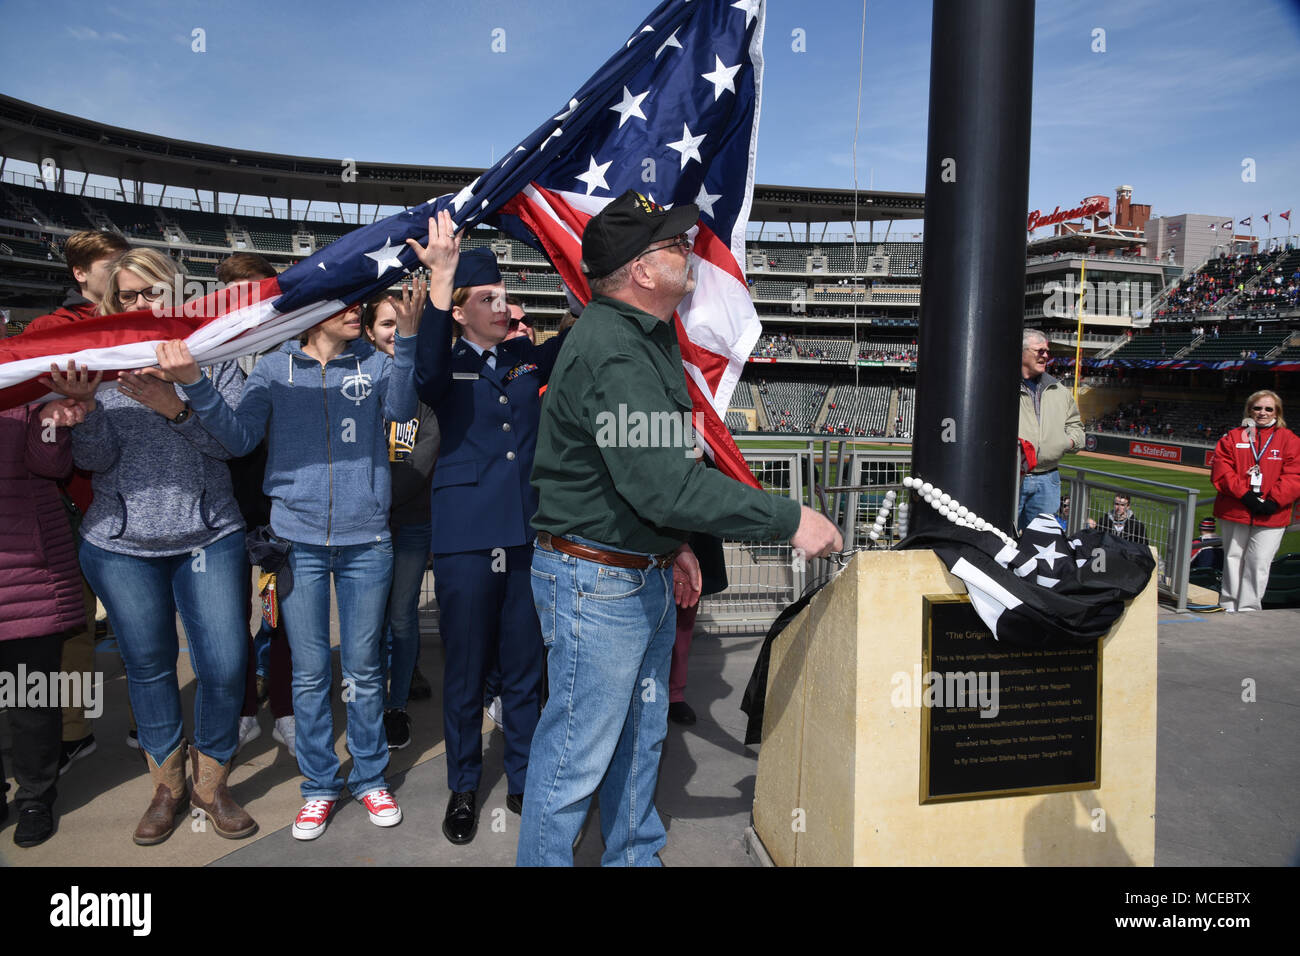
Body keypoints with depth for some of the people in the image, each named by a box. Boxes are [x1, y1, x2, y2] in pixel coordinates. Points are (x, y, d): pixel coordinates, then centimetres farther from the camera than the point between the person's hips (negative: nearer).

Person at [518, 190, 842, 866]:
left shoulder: (650, 334, 10)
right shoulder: (609, 353, -24)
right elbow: (664, 484, -32)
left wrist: (673, 541, 14)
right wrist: (789, 521, -26)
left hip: (646, 574, 10)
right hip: (596, 579, -10)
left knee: (641, 736, 23)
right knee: (576, 759, 4)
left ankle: (633, 856, 41)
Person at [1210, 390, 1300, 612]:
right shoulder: (1233, 437, 7)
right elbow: (1221, 469, -3)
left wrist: (1273, 502, -13)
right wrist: (1244, 494, -15)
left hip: (1272, 516, -1)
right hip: (1234, 511, 1)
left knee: (1259, 562, 0)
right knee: (1233, 559, 9)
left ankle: (1248, 609, 7)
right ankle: (1228, 605, 19)